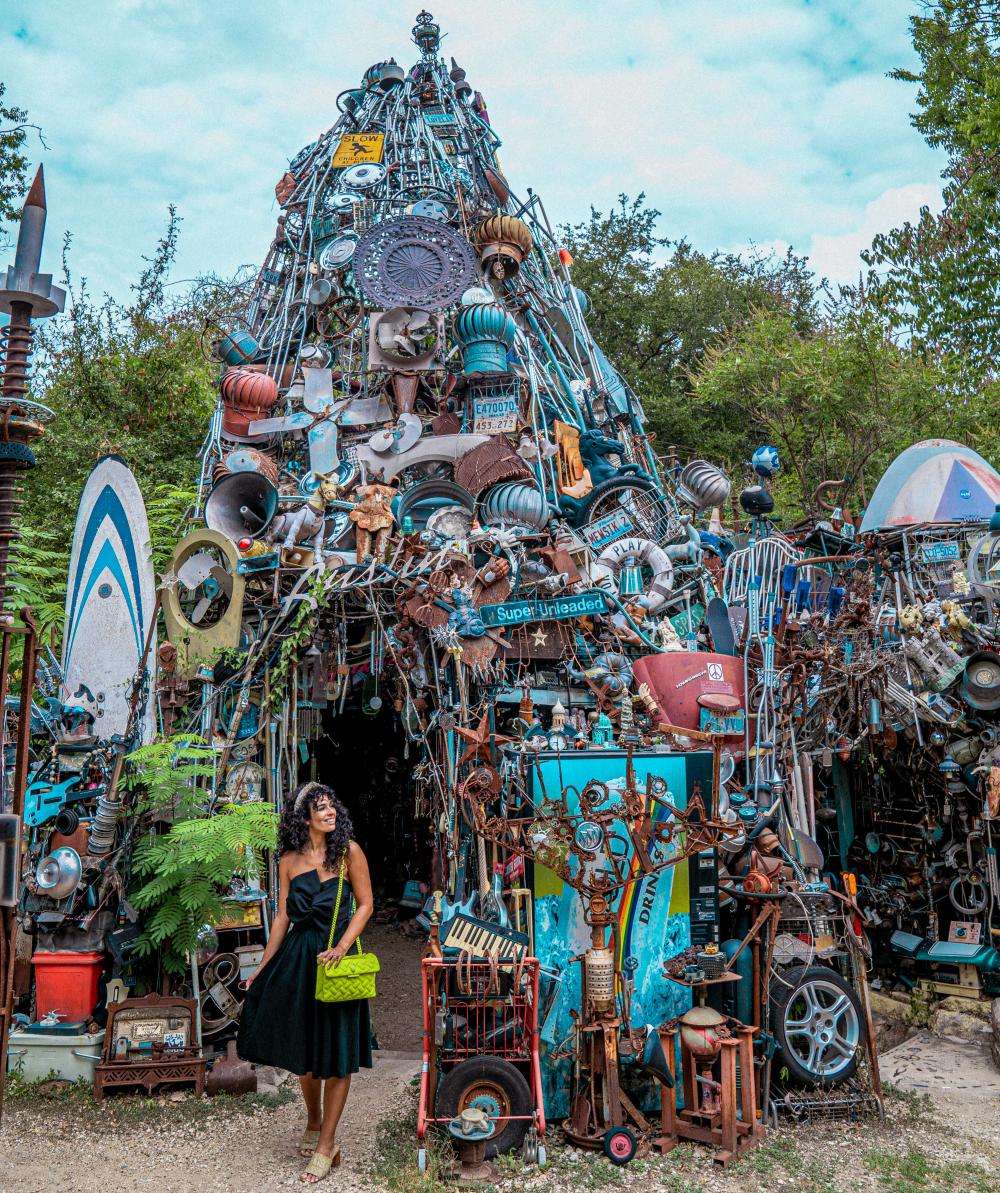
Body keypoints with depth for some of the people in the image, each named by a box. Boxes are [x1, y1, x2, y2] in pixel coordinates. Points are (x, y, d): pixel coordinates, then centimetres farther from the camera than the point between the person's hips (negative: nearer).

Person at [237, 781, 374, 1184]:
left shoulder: (348, 851, -6)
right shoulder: (289, 861, 3)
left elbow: (365, 904, -5)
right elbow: (282, 917, 8)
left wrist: (340, 948, -17)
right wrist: (262, 967, 8)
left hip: (335, 957, -3)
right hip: (297, 957, 4)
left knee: (336, 1052, 3)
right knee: (303, 1048, 14)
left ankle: (326, 1145, 15)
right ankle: (313, 1122, 38)